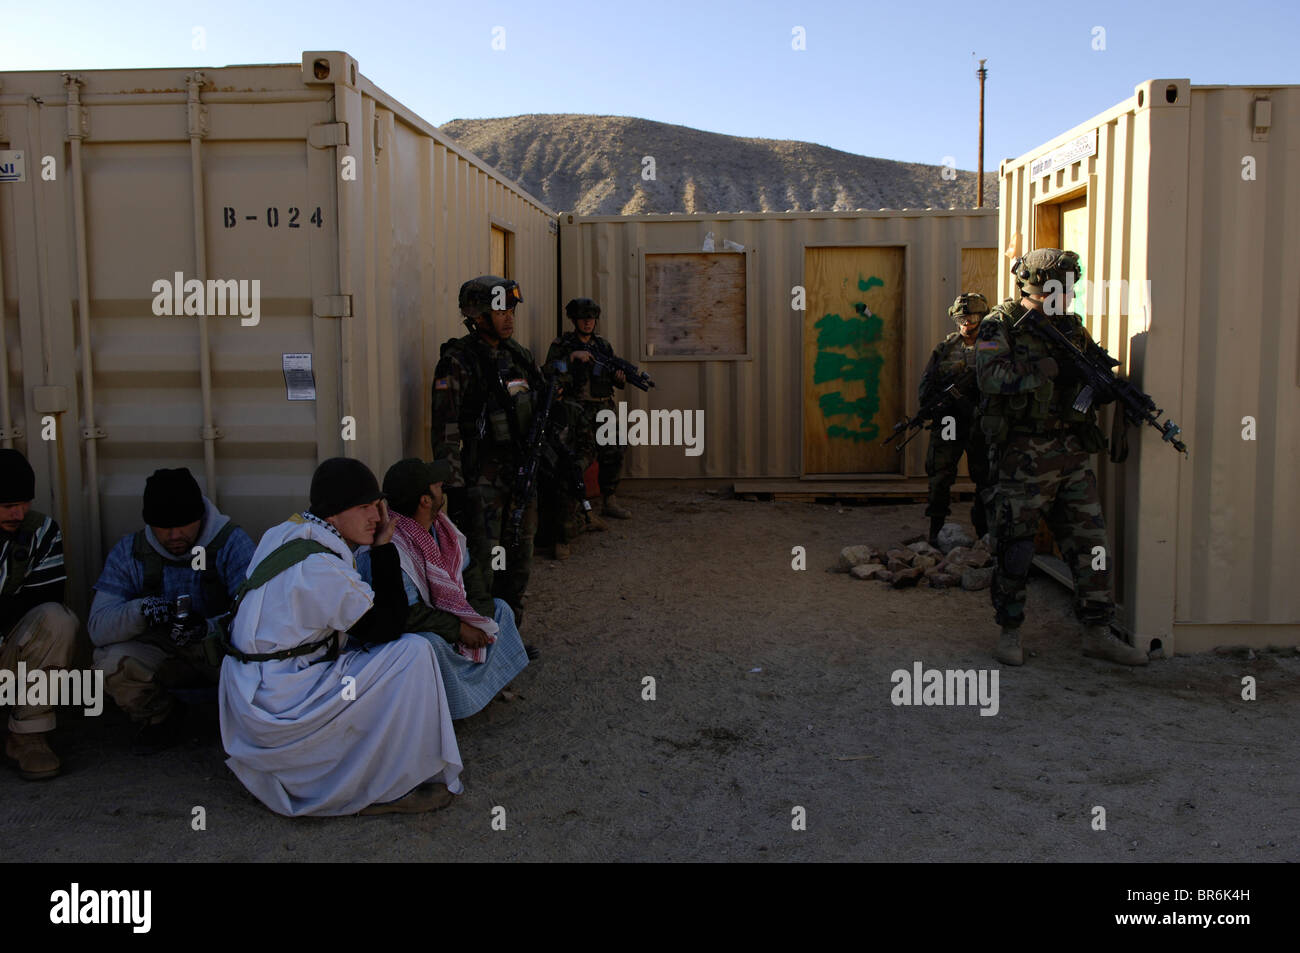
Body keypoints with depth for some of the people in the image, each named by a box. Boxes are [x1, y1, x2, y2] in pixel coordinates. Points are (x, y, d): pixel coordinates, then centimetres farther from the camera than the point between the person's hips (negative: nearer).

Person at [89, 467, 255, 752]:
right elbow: (97, 626, -15)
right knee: (111, 660, -27)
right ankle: (159, 718, 5)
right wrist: (141, 611, -37)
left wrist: (208, 627, -42)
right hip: (162, 655, 2)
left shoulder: (232, 542, -13)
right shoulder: (128, 552, -6)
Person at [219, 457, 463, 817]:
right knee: (414, 654, -12)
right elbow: (387, 627, -13)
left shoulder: (282, 534, 6)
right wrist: (384, 548, -10)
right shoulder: (320, 568, -23)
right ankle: (392, 789, -3)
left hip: (248, 695, 10)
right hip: (277, 708, -10)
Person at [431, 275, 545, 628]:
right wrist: (454, 489, -17)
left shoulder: (518, 354, 10)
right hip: (483, 477, -7)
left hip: (522, 473, 7)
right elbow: (445, 431, -14)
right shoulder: (458, 362, -12)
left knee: (519, 558, 14)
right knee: (481, 562, -6)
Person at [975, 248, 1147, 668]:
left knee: (1090, 542, 7)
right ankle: (1010, 632, 16)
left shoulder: (1071, 327, 13)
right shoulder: (1001, 326, -6)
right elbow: (992, 376, -23)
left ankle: (1098, 634, 16)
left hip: (1073, 456, 6)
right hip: (1023, 458, -6)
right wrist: (1051, 368, -23)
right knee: (1015, 546, 2)